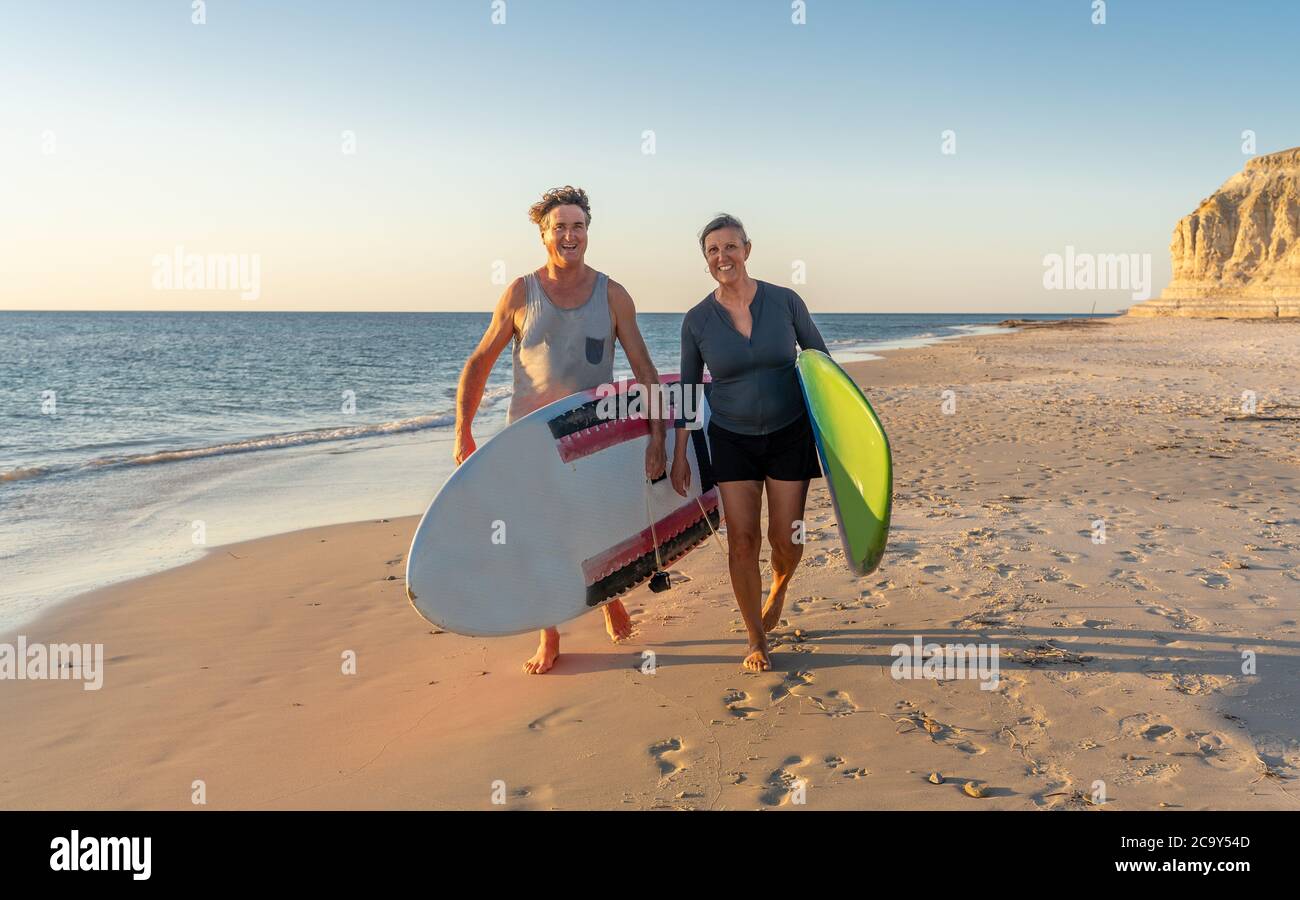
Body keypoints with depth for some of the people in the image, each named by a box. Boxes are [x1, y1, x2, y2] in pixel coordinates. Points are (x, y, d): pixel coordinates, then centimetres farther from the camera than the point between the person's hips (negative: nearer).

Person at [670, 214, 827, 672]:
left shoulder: (785, 301, -8)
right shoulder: (697, 320, -6)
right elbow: (687, 389, 3)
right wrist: (679, 454, 2)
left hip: (789, 434, 0)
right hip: (732, 440, 0)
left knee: (785, 538, 2)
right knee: (742, 540, -3)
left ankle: (778, 589, 38)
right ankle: (757, 640, 13)